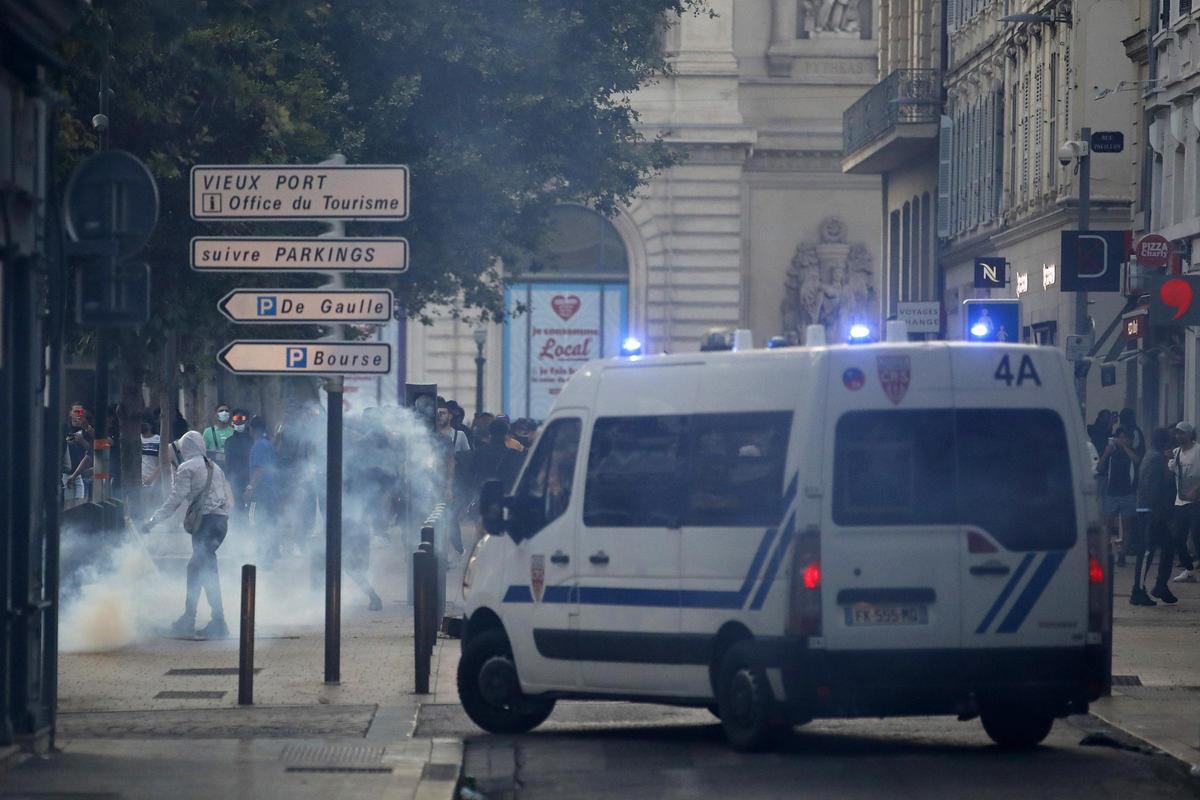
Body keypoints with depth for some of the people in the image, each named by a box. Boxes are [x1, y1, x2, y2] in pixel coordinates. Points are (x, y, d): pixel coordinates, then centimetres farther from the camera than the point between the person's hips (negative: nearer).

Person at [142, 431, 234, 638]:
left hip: (205, 520, -7)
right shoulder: (214, 468, 21)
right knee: (196, 567, 15)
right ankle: (188, 618, 17)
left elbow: (175, 500, -5)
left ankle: (218, 623, -14)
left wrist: (153, 520, -1)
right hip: (222, 520, 7)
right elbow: (229, 498, 19)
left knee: (206, 571, -8)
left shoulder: (186, 469, 0)